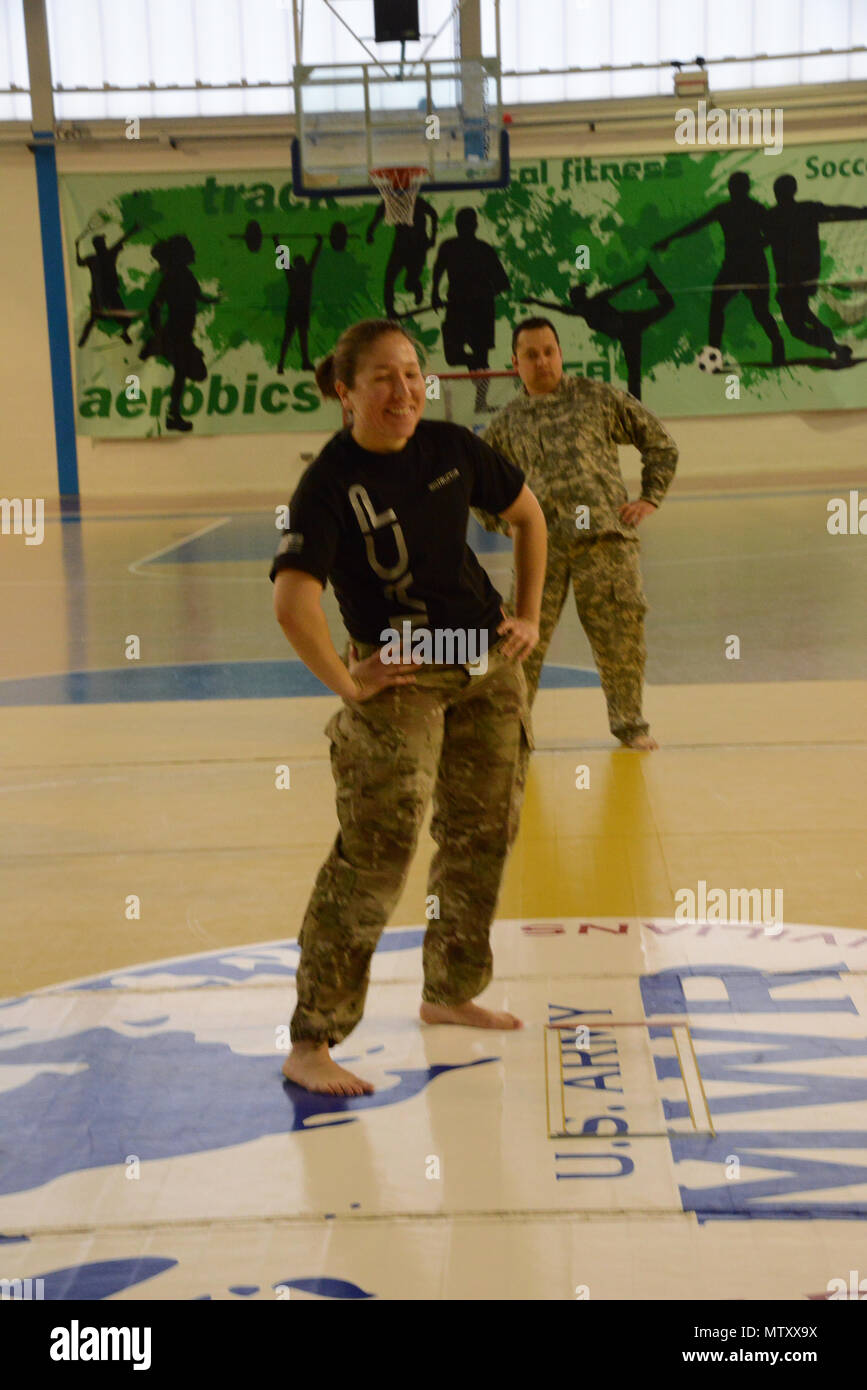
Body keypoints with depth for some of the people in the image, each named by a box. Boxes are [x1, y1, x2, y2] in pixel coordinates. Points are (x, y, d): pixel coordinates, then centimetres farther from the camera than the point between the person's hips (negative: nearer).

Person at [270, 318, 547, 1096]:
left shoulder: (452, 449, 0)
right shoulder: (330, 484, -17)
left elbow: (528, 514, 16)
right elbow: (293, 599, -29)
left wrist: (530, 616, 10)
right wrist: (346, 683, -24)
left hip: (486, 664, 7)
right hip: (400, 675, -6)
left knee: (482, 835, 15)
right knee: (375, 853, -13)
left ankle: (449, 993, 34)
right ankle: (310, 1044, -6)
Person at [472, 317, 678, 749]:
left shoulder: (597, 398, 12)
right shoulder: (507, 422, 17)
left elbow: (659, 441, 17)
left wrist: (650, 498, 9)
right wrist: (498, 520, 14)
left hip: (604, 536, -1)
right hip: (540, 543, 1)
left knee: (620, 633, 1)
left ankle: (630, 724, 18)